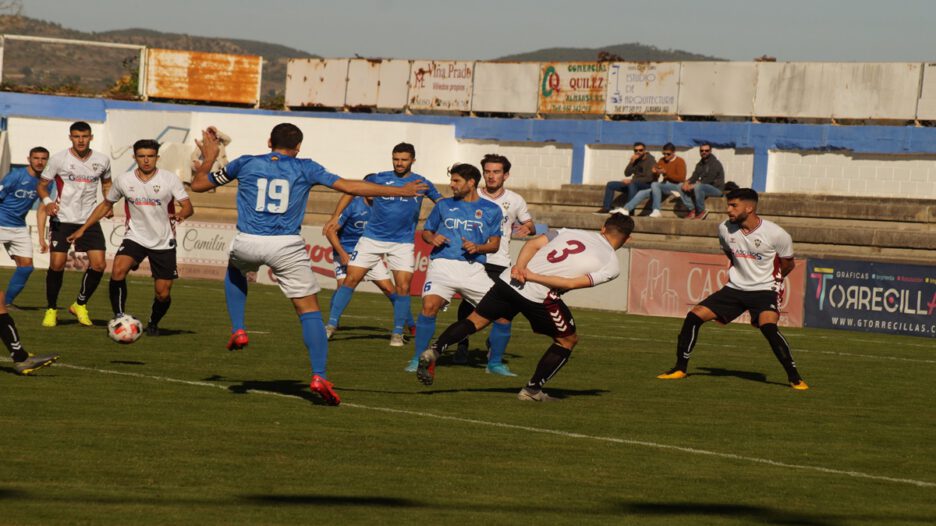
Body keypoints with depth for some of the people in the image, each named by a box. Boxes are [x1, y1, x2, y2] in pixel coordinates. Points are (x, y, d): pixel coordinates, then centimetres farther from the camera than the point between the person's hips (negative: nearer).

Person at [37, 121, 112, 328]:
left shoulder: (102, 161, 3)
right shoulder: (58, 159, -5)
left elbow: (106, 183, 22)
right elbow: (42, 185, 0)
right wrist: (47, 201, -20)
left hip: (90, 219, 3)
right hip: (63, 218, -3)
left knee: (99, 264, -8)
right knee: (57, 264, -11)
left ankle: (80, 305, 15)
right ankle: (51, 309, 9)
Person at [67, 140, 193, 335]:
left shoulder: (170, 179, -8)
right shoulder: (123, 180, -2)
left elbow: (188, 207, -13)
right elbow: (106, 205, 12)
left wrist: (180, 215, -38)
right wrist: (82, 229, 10)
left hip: (164, 242, -1)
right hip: (135, 237, 1)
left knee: (163, 294, 0)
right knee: (118, 271, -28)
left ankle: (153, 324, 32)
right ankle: (119, 317, -12)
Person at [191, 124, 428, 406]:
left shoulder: (245, 163, 11)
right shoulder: (305, 168, 7)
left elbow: (198, 184, 19)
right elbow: (349, 186, 5)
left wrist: (209, 157, 39)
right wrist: (399, 191, 12)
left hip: (247, 243, 2)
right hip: (287, 246, -2)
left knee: (234, 270, 38)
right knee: (310, 310, 6)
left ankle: (238, 331, 23)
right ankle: (318, 375, -9)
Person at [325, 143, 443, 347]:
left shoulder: (421, 183, 4)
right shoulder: (379, 178, 2)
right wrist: (336, 217, -1)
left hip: (402, 243, 0)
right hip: (372, 238, 0)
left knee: (403, 287, -9)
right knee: (350, 279, -6)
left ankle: (398, 333, 6)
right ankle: (331, 325, -1)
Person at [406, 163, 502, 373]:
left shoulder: (491, 210, 11)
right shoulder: (444, 205, 14)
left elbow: (495, 244, 11)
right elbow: (426, 231, 21)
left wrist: (477, 248, -10)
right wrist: (432, 238, -3)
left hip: (473, 267, 1)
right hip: (443, 265, -1)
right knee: (430, 306, -25)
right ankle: (418, 359, -12)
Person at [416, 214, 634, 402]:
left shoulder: (571, 232, 22)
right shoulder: (611, 265, 6)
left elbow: (533, 244, 8)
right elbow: (573, 283, -8)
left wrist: (520, 267, -2)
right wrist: (533, 276, -8)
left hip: (509, 279, 5)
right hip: (539, 295, -5)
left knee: (476, 320, 18)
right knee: (568, 340, 18)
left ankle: (434, 351, 1)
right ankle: (532, 389, 18)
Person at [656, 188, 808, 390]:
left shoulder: (776, 235, -17)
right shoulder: (725, 229, -4)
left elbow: (788, 265, 1)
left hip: (765, 290, -5)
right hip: (735, 288, 5)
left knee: (768, 327, -32)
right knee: (694, 316, -6)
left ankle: (794, 377, -21)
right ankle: (680, 369, 9)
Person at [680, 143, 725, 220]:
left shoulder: (715, 164, -14)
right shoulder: (700, 164, 13)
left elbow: (709, 180, -23)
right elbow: (694, 177, 9)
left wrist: (693, 185, -24)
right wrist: (687, 182, -14)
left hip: (716, 188, -8)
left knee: (698, 187, -38)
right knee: (682, 188, -5)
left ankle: (701, 212, -24)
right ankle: (692, 210, -13)